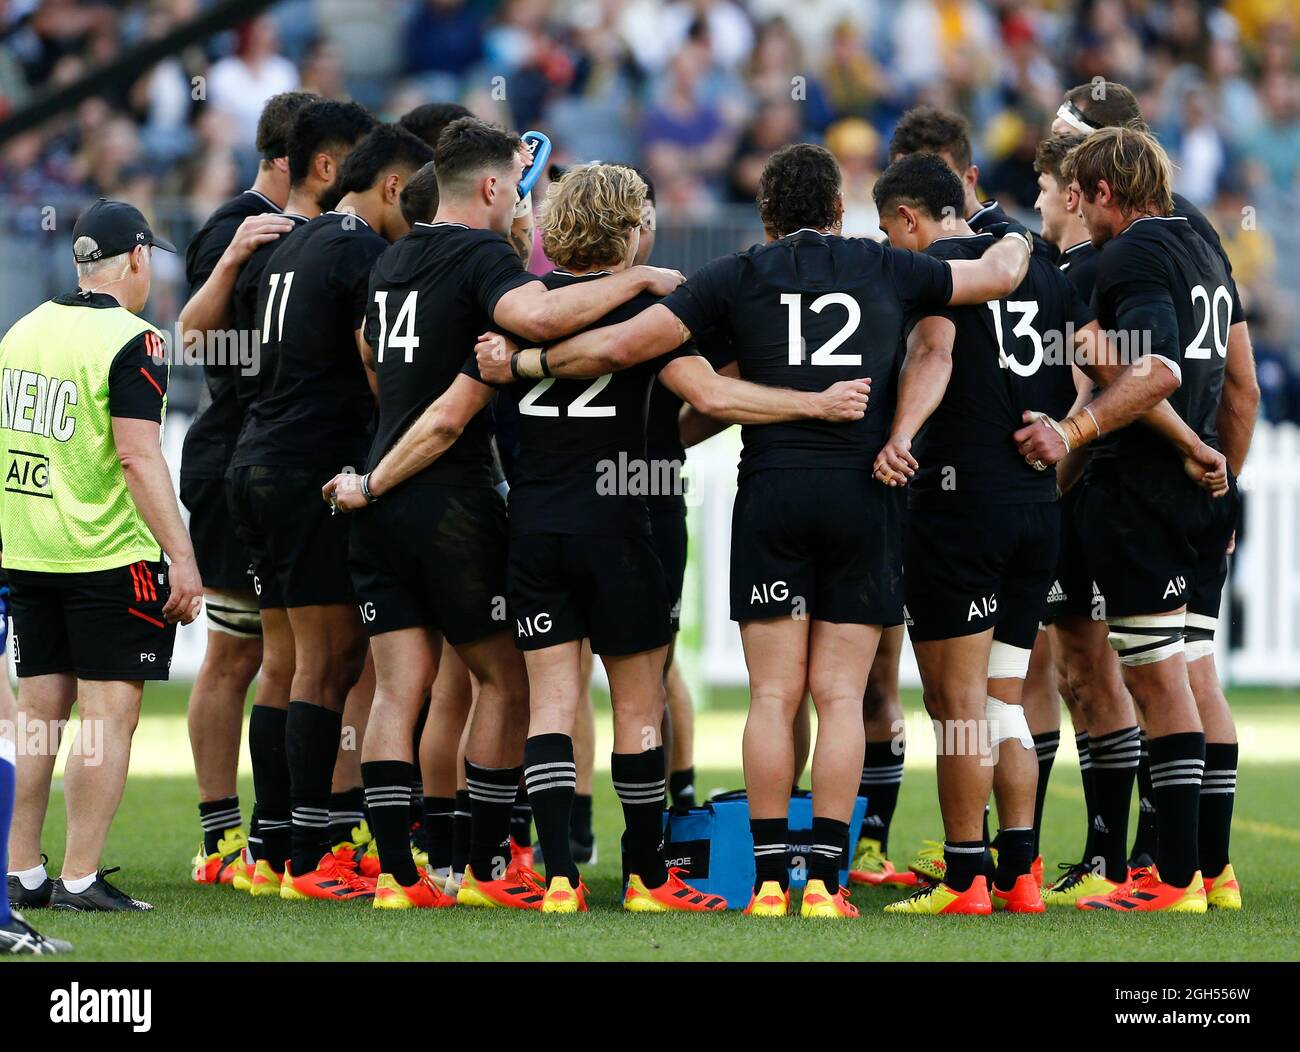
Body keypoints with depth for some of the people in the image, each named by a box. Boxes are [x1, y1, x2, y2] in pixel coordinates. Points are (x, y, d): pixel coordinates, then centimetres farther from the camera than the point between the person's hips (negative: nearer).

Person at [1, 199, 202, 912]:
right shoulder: (130, 341, -12)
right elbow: (138, 458, -19)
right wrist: (181, 557, -18)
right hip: (111, 557, -7)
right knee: (107, 713, -4)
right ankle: (79, 879, -8)